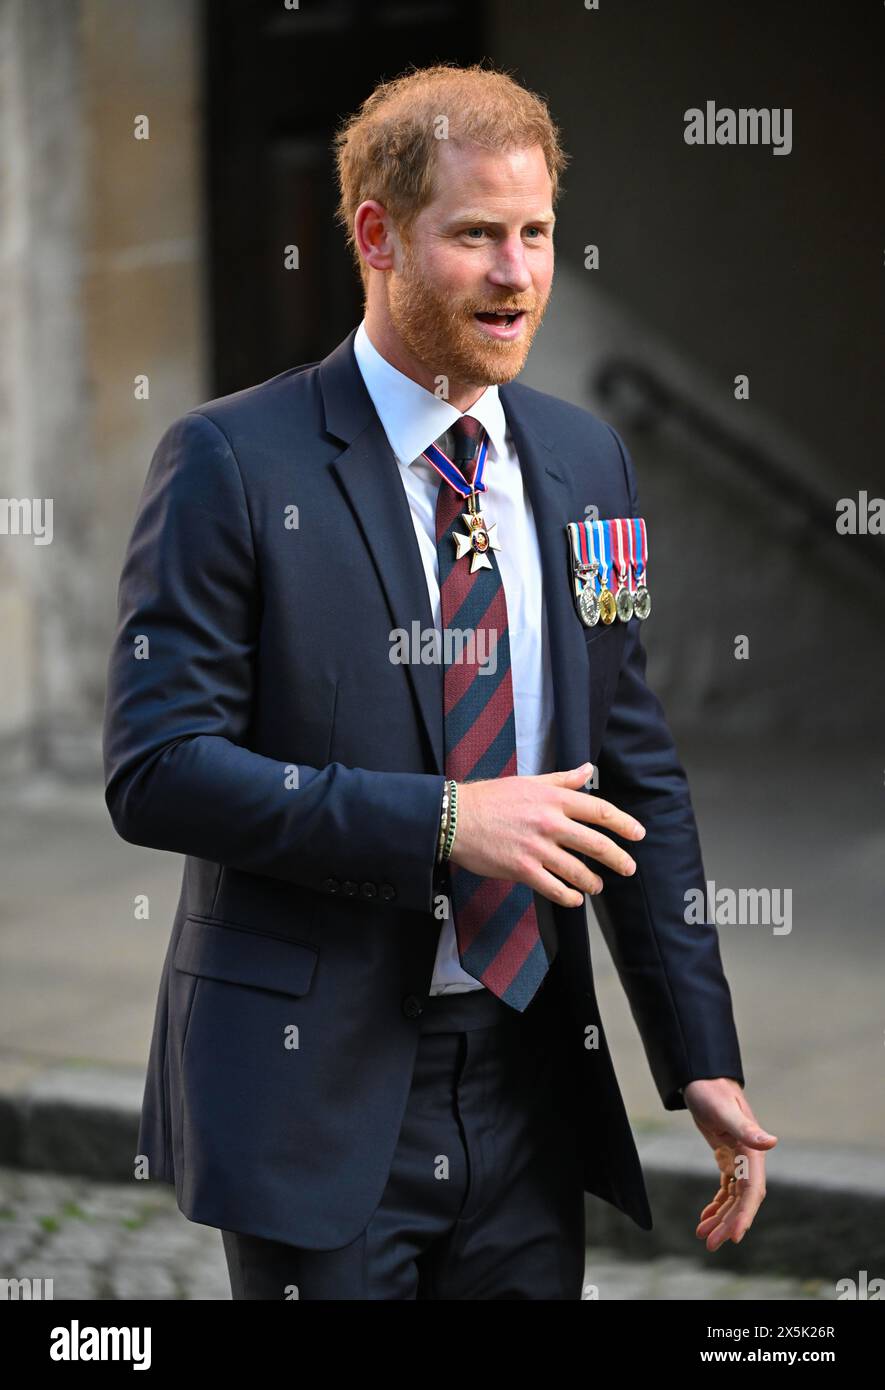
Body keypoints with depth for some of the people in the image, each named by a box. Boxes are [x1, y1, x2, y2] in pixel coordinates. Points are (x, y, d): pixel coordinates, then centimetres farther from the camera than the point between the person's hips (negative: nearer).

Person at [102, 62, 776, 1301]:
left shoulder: (586, 461, 9)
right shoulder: (235, 463, -8)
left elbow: (640, 775, 11)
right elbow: (155, 769, -14)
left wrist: (703, 1060, 6)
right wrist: (442, 822, -20)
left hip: (530, 1089, 5)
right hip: (316, 1093, -5)